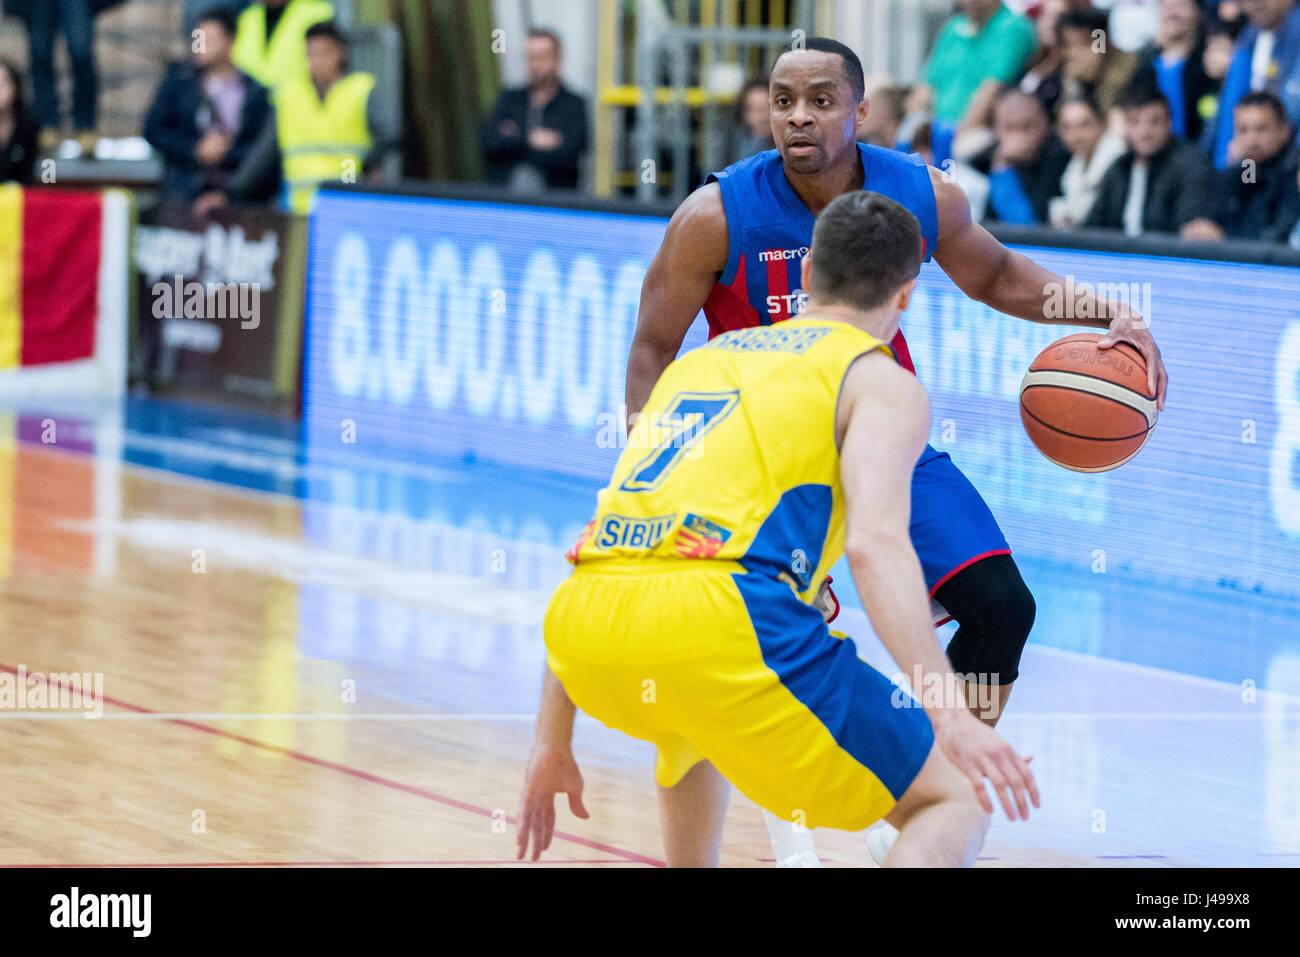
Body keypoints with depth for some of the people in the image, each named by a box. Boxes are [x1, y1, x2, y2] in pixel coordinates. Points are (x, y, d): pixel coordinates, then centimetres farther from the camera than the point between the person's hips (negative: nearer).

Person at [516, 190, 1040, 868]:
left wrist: (552, 743, 34)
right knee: (954, 800, 3)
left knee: (697, 729, 42)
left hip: (587, 632, 7)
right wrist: (950, 712, -16)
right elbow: (875, 544, -9)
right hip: (723, 623, -7)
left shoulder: (699, 361, 32)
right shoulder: (881, 382, 12)